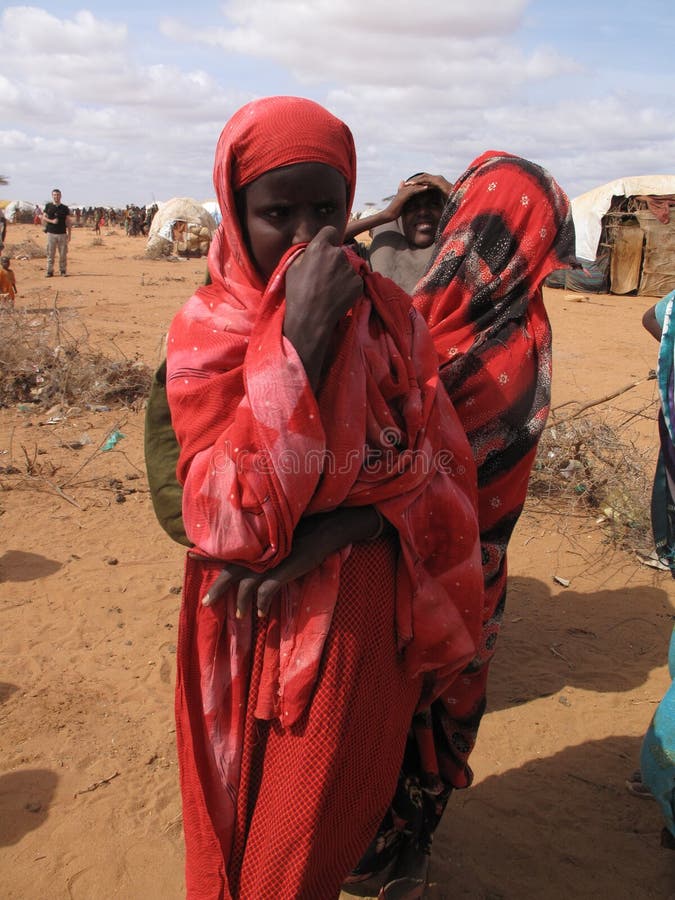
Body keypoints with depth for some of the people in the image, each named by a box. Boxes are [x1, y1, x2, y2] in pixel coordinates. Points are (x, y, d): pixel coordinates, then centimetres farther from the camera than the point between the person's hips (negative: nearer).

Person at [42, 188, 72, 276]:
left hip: (62, 234, 0)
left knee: (63, 253, 0)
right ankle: (49, 271, 5)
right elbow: (44, 218, 7)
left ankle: (63, 270, 10)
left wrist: (69, 234, 1)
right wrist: (52, 221, -12)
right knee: (50, 253, 0)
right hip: (51, 233, 0)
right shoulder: (48, 206, 7)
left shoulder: (65, 208, 7)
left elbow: (68, 222, 7)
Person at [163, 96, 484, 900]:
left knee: (322, 832, 17)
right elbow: (228, 515, -22)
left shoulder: (388, 313, -5)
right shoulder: (206, 328, -11)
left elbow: (440, 470, -6)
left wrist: (324, 537, -21)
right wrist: (301, 338, -29)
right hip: (256, 627, -1)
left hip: (365, 619, 1)